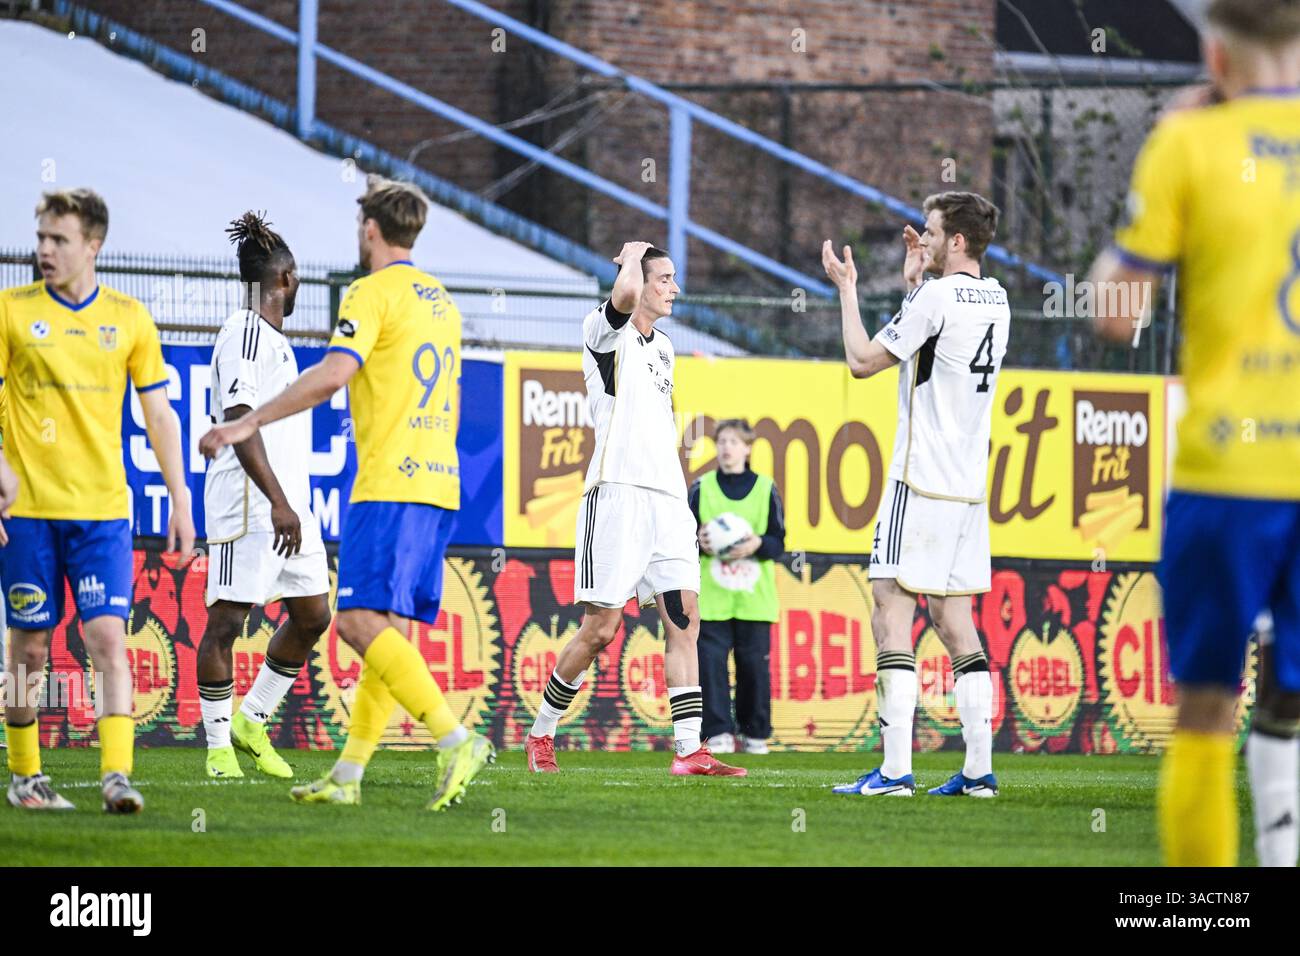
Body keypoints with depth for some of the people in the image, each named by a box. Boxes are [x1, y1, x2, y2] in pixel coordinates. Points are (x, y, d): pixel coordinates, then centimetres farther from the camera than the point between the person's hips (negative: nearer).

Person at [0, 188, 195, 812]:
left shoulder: (129, 319, 6)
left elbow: (159, 415, 12)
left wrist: (180, 500, 8)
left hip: (103, 508, 1)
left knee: (107, 637, -11)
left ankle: (116, 774, -16)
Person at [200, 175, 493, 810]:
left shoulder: (374, 293, -7)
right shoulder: (440, 301, 20)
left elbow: (332, 375, -20)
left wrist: (250, 422, -17)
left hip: (390, 482, -9)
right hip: (439, 484, 9)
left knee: (362, 622, -14)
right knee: (394, 631, 6)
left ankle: (455, 740, -25)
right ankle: (348, 775, 8)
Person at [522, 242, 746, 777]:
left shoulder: (662, 346, 22)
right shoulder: (605, 332, -3)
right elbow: (626, 294, -26)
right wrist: (633, 255, -4)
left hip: (667, 498, 7)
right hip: (617, 492, -7)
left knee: (684, 620, -4)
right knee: (600, 628, -6)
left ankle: (689, 751, -8)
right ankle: (541, 733, 11)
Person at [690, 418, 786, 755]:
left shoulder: (765, 488, 6)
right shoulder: (701, 488, 8)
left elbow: (779, 541, 5)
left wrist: (757, 545, -15)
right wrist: (699, 543, -12)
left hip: (754, 597, 0)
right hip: (711, 597, 0)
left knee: (755, 662, 0)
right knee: (711, 661, -8)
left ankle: (755, 734, 12)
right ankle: (719, 733, -3)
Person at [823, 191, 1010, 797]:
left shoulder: (937, 298, -13)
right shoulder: (996, 301, 12)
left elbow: (863, 361, -7)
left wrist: (847, 289, 4)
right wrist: (913, 282, 25)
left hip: (921, 484, -8)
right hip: (970, 489, 8)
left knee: (891, 614, -7)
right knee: (953, 618, 11)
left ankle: (895, 770, -14)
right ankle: (979, 769, 7)